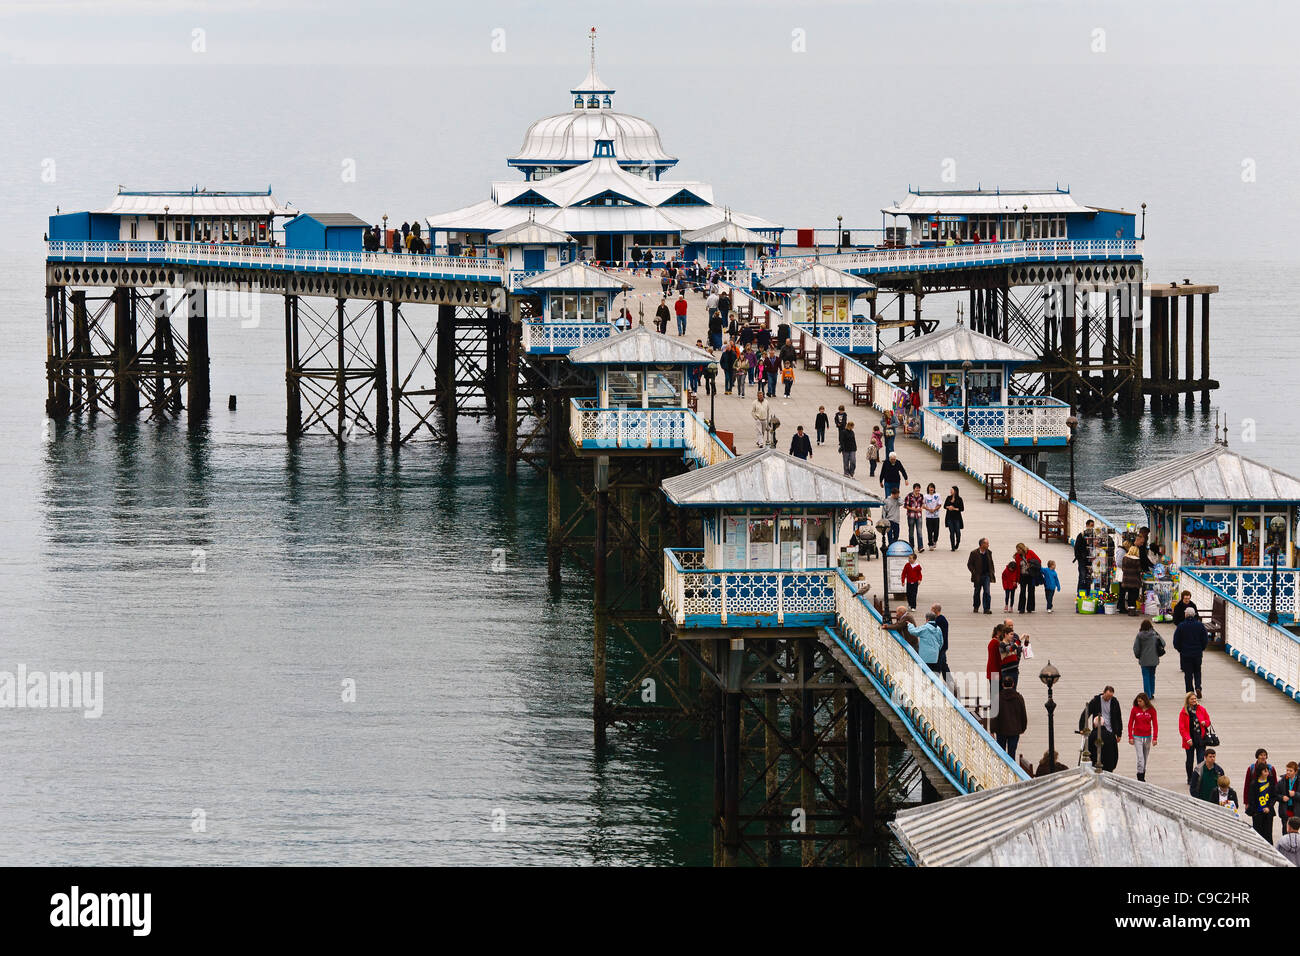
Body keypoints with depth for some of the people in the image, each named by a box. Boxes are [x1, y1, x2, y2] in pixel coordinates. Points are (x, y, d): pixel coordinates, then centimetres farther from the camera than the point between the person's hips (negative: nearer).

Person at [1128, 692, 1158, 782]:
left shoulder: (1151, 710, -1)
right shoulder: (1135, 710, -3)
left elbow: (1155, 724, 1)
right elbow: (1130, 724, 2)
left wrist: (1155, 738, -5)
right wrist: (1130, 737, -3)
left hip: (1147, 737, 2)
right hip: (1137, 737, -2)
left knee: (1145, 758, 10)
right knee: (1140, 758, -11)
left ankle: (1143, 776, 21)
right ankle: (1140, 777, -11)